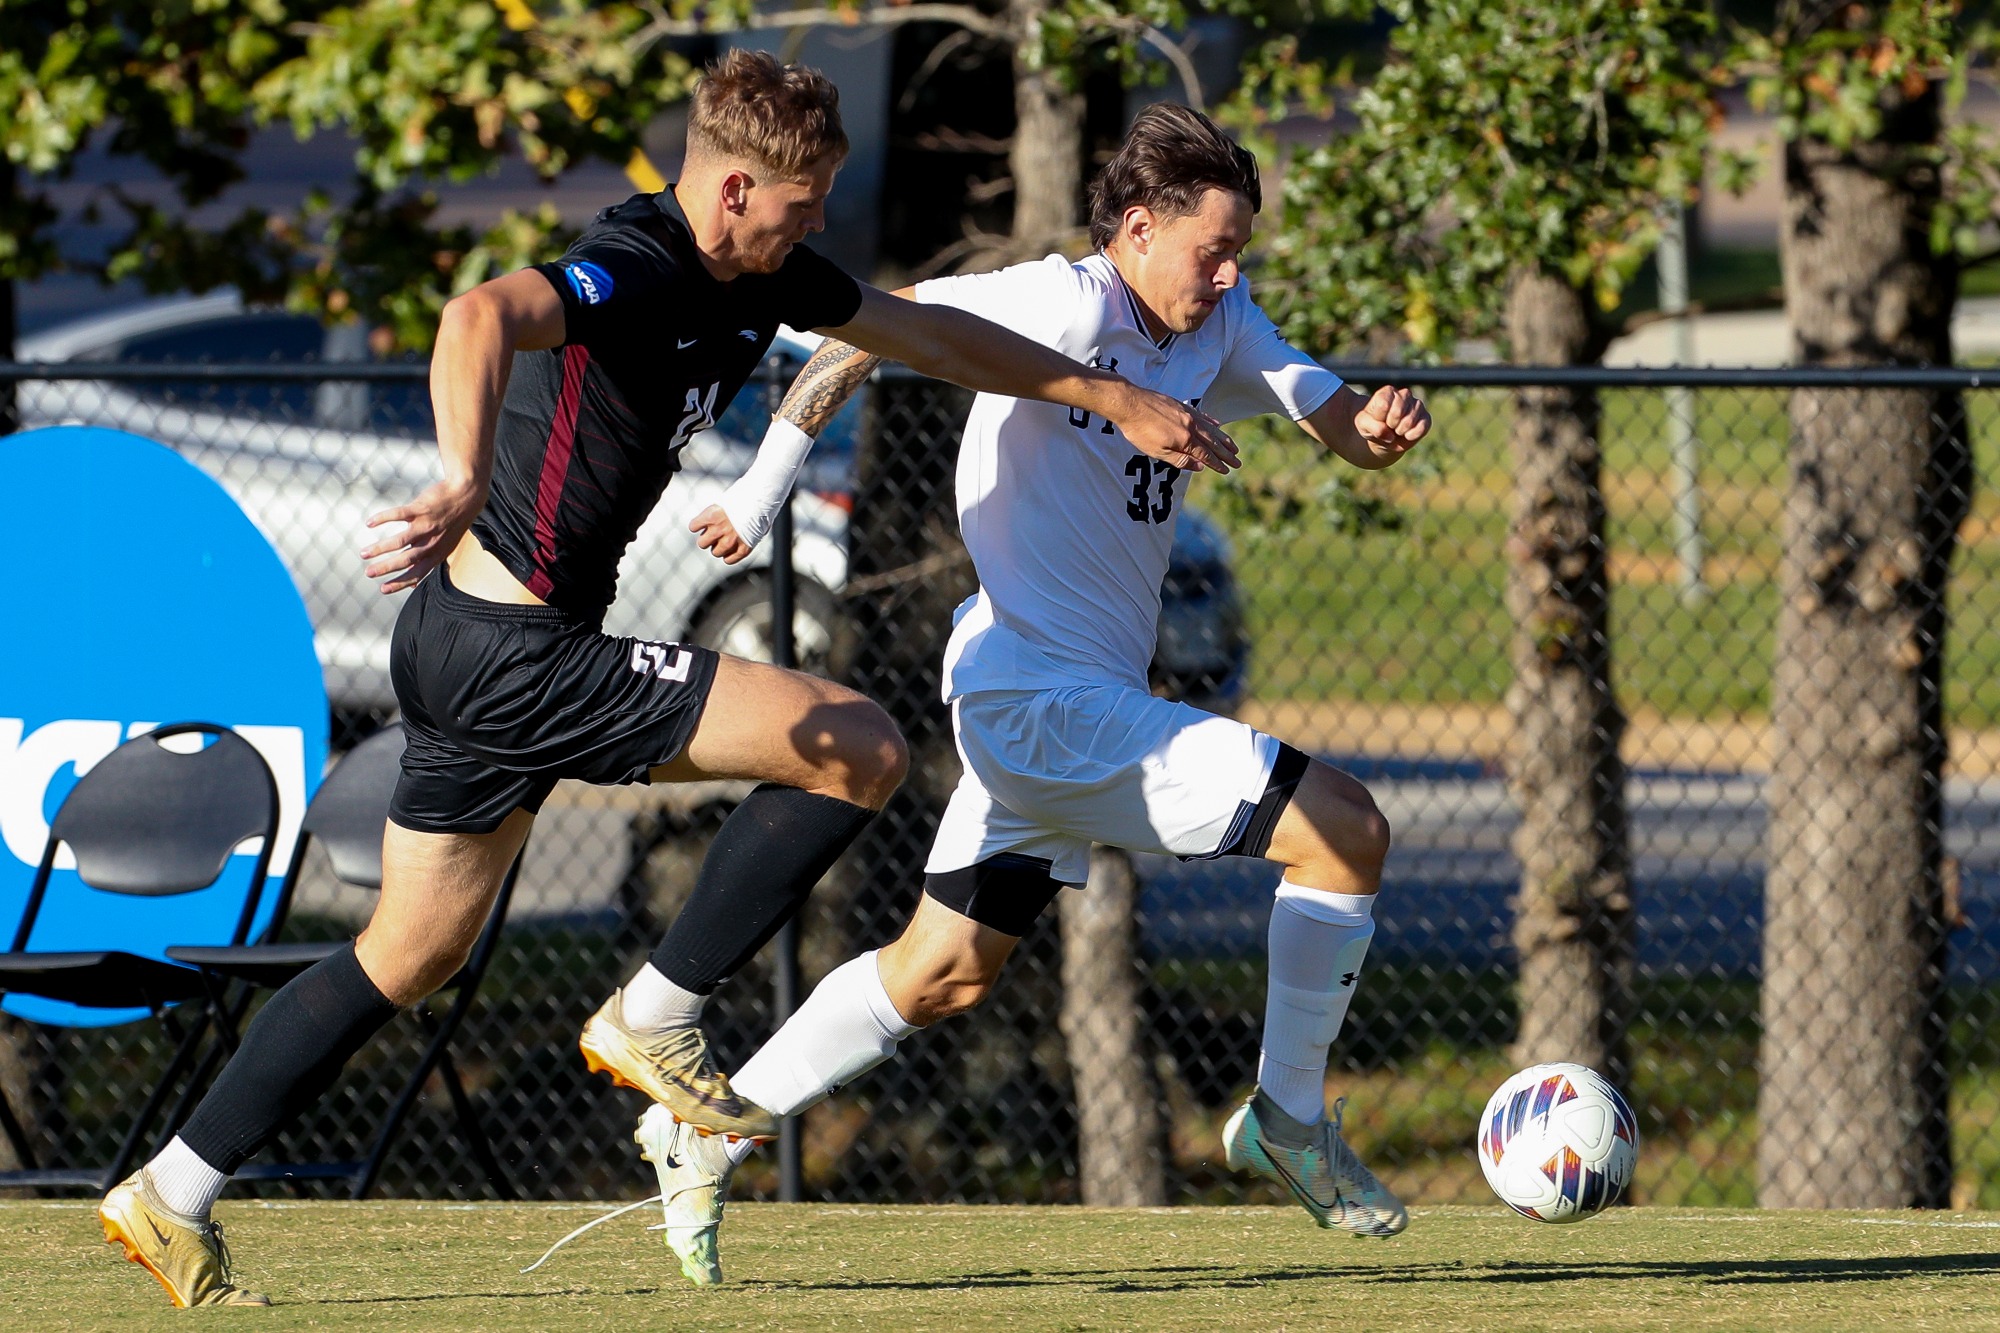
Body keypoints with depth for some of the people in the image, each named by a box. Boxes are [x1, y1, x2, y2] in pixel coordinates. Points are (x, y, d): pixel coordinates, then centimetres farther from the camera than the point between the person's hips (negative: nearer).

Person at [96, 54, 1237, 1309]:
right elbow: (486, 315, -42)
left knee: (412, 957, 16)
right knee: (860, 749, -11)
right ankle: (657, 1017, -2)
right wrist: (468, 479, -59)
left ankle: (173, 1196, 18)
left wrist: (1109, 395, 26)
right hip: (514, 653, -10)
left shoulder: (758, 277, 8)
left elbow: (930, 331, 22)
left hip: (468, 646, 10)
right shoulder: (634, 272, -21)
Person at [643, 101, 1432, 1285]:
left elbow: (1342, 429, 5)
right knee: (1348, 832, -11)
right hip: (1047, 701, -9)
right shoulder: (1068, 307, -17)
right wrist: (764, 489, -17)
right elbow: (865, 330, -15)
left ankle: (707, 1136, 26)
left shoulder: (1220, 326, 7)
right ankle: (1289, 1119, 3)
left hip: (1061, 707, 9)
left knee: (941, 978, 17)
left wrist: (1381, 426, -19)